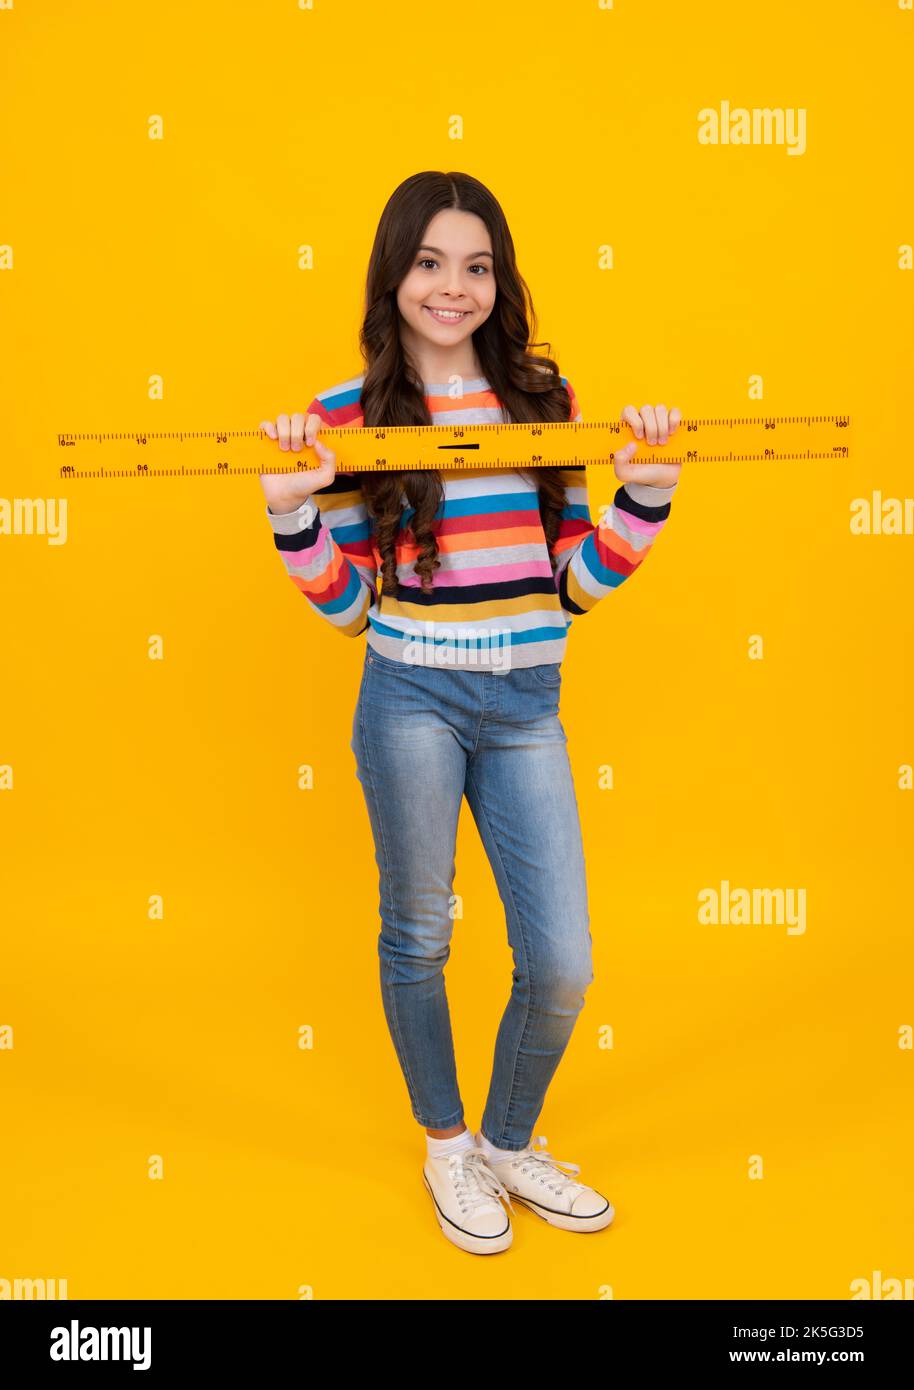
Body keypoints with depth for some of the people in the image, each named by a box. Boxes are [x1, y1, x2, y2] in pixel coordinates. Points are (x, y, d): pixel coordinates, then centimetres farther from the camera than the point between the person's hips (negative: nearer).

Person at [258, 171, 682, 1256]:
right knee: (418, 936, 13)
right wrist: (292, 512, -16)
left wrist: (646, 496, -7)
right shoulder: (347, 417, -2)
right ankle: (446, 1144, 39)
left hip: (526, 708, 3)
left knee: (562, 964, 6)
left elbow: (577, 582, 5)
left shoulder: (545, 397, 5)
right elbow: (345, 605, -1)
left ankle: (511, 1144, 35)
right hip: (412, 699, -2)